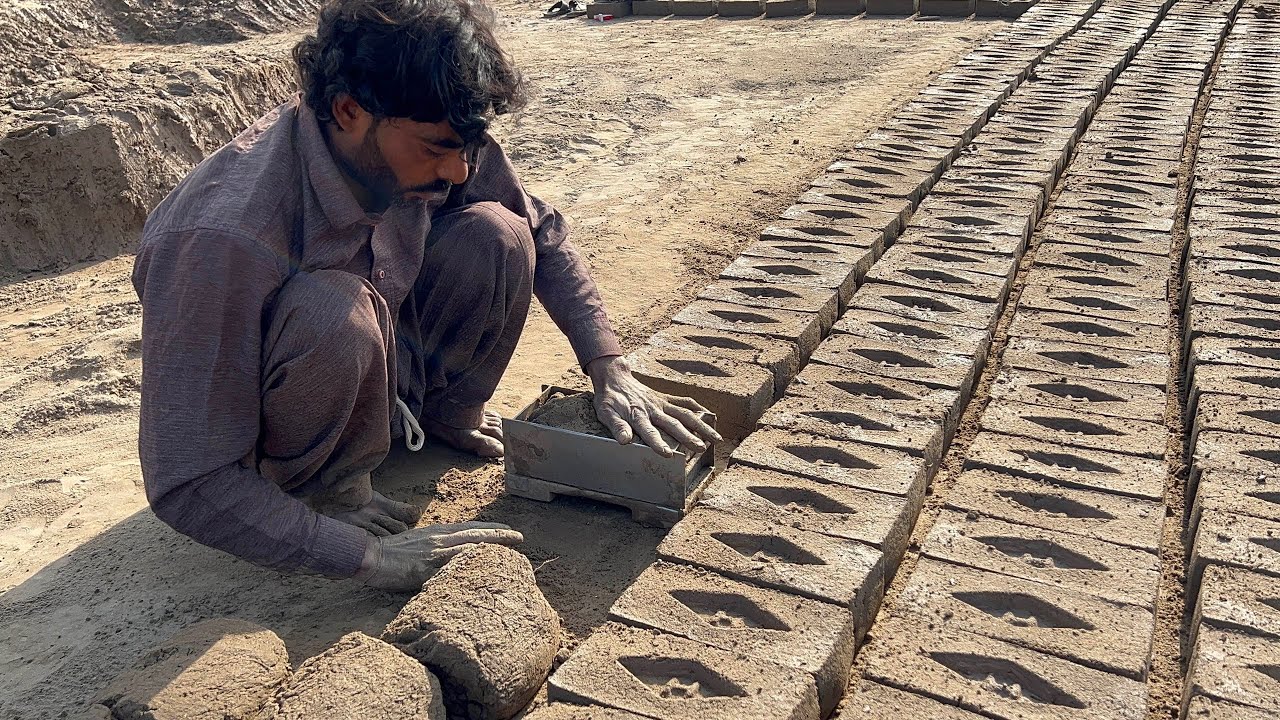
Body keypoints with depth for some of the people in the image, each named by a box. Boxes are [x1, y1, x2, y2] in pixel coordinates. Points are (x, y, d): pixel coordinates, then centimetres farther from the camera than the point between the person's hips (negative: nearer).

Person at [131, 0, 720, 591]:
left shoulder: (437, 140, -20)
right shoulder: (224, 237, -37)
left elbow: (544, 235, -3)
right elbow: (187, 485, -34)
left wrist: (610, 370, -14)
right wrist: (369, 556, -36)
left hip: (376, 376, 6)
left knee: (495, 236, -19)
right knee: (332, 314, -39)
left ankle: (444, 412, 7)